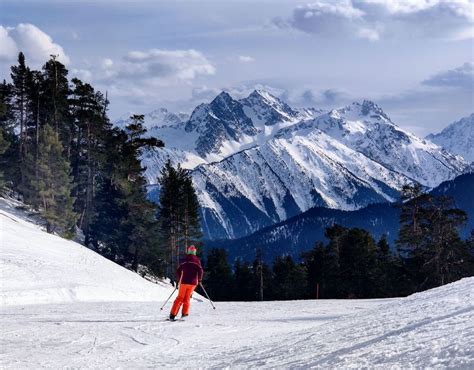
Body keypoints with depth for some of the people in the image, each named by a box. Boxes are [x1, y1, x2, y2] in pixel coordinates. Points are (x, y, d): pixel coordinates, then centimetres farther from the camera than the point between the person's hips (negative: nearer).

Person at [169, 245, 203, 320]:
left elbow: (178, 271, 4)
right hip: (193, 282, -1)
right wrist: (199, 279, 5)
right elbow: (200, 270, -11)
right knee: (187, 298, 12)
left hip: (184, 282, 1)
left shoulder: (184, 260, 3)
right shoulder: (197, 260, -1)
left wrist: (179, 280, 18)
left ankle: (173, 314, 1)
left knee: (180, 298, 7)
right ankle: (184, 314, -1)